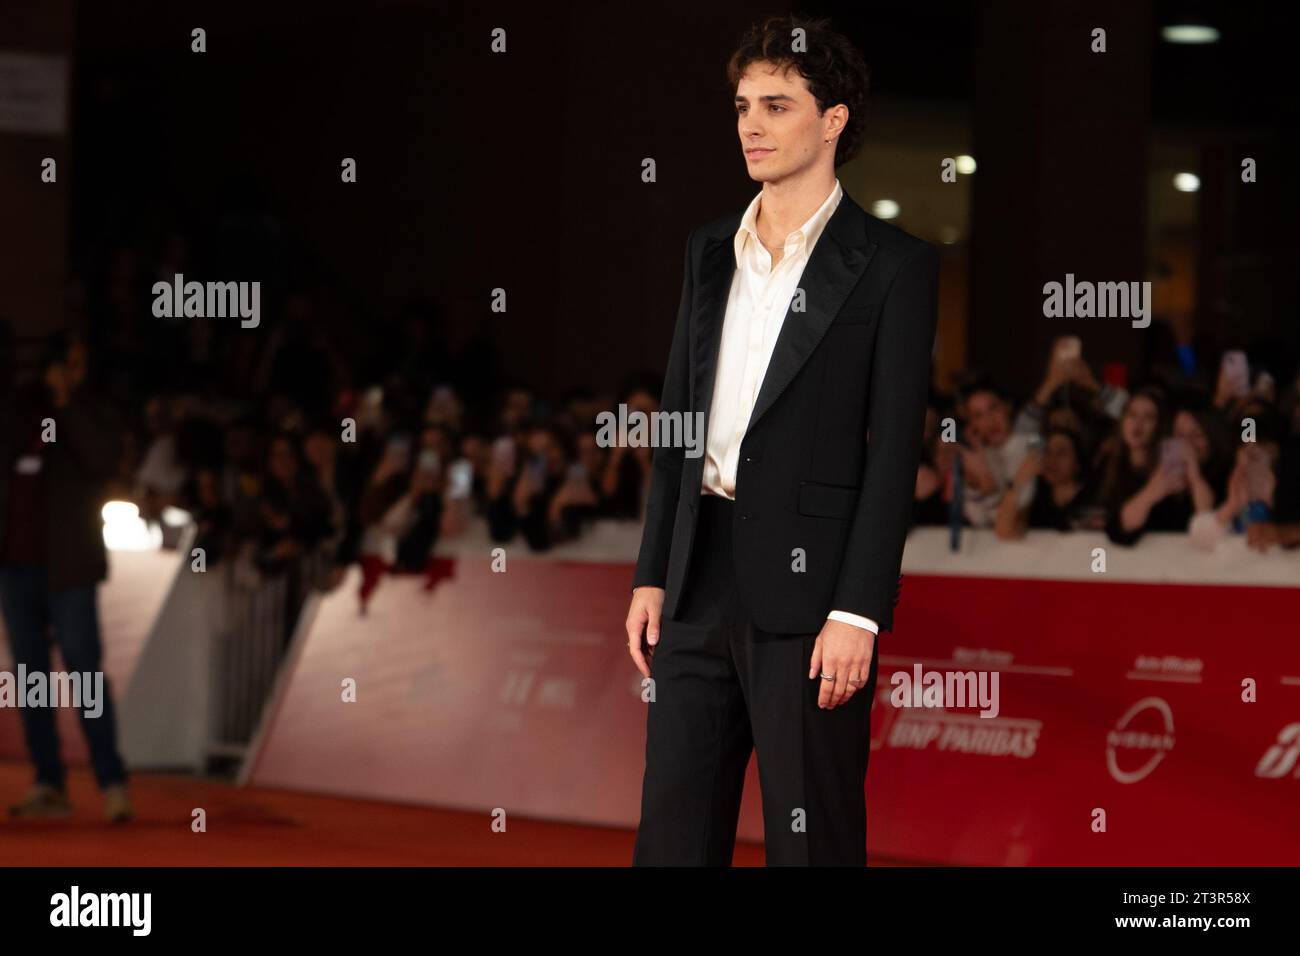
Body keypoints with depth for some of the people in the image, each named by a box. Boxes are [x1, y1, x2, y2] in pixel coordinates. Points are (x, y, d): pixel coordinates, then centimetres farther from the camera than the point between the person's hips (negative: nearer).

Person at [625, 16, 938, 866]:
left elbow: (895, 451, -9)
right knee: (674, 830, 9)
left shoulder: (894, 264, -5)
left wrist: (858, 611, -15)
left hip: (808, 582, -6)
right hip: (701, 578, 6)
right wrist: (652, 575, 11)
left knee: (812, 836, 1)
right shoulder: (711, 252, 14)